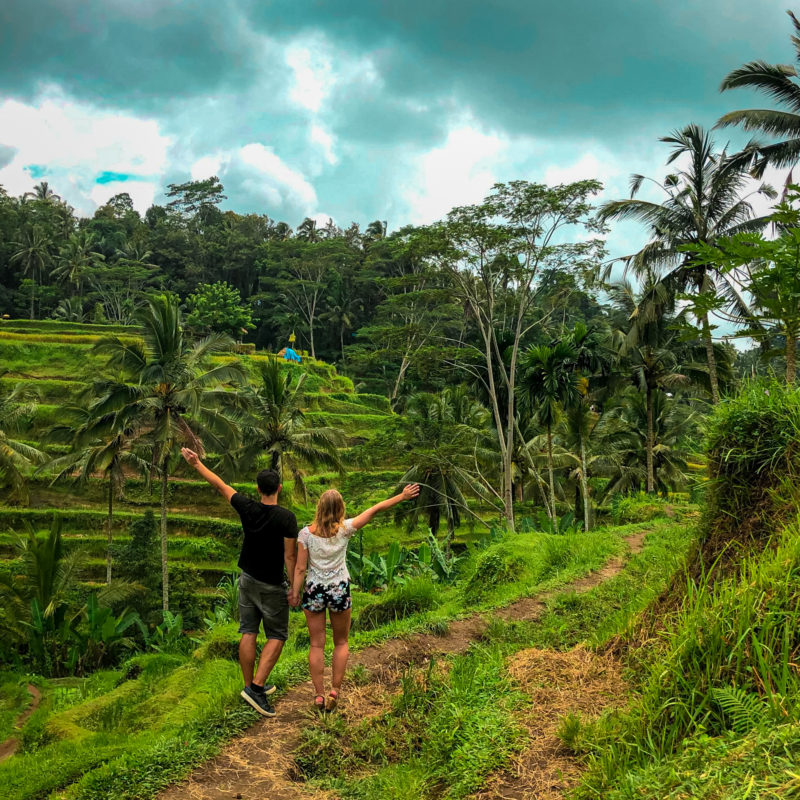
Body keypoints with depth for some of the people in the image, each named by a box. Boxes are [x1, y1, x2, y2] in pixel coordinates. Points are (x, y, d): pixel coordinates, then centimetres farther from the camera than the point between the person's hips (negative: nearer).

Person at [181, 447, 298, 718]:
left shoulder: (247, 508, -7)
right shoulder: (286, 517, -18)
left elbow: (221, 485, 4)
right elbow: (290, 556, -17)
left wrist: (196, 463, 16)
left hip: (247, 579, 5)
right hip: (272, 585, -5)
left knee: (248, 632, 12)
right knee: (277, 635, 5)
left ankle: (251, 686, 20)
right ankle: (256, 687, -7)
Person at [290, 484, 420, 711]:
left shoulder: (306, 534, -10)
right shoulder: (344, 529, -10)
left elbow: (300, 568, -9)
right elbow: (375, 509, -3)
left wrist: (295, 592, 3)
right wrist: (402, 496, 3)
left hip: (314, 590, 0)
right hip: (340, 590, 0)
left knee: (317, 645, 10)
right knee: (341, 642, 17)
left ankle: (319, 694, 12)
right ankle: (335, 690, 11)